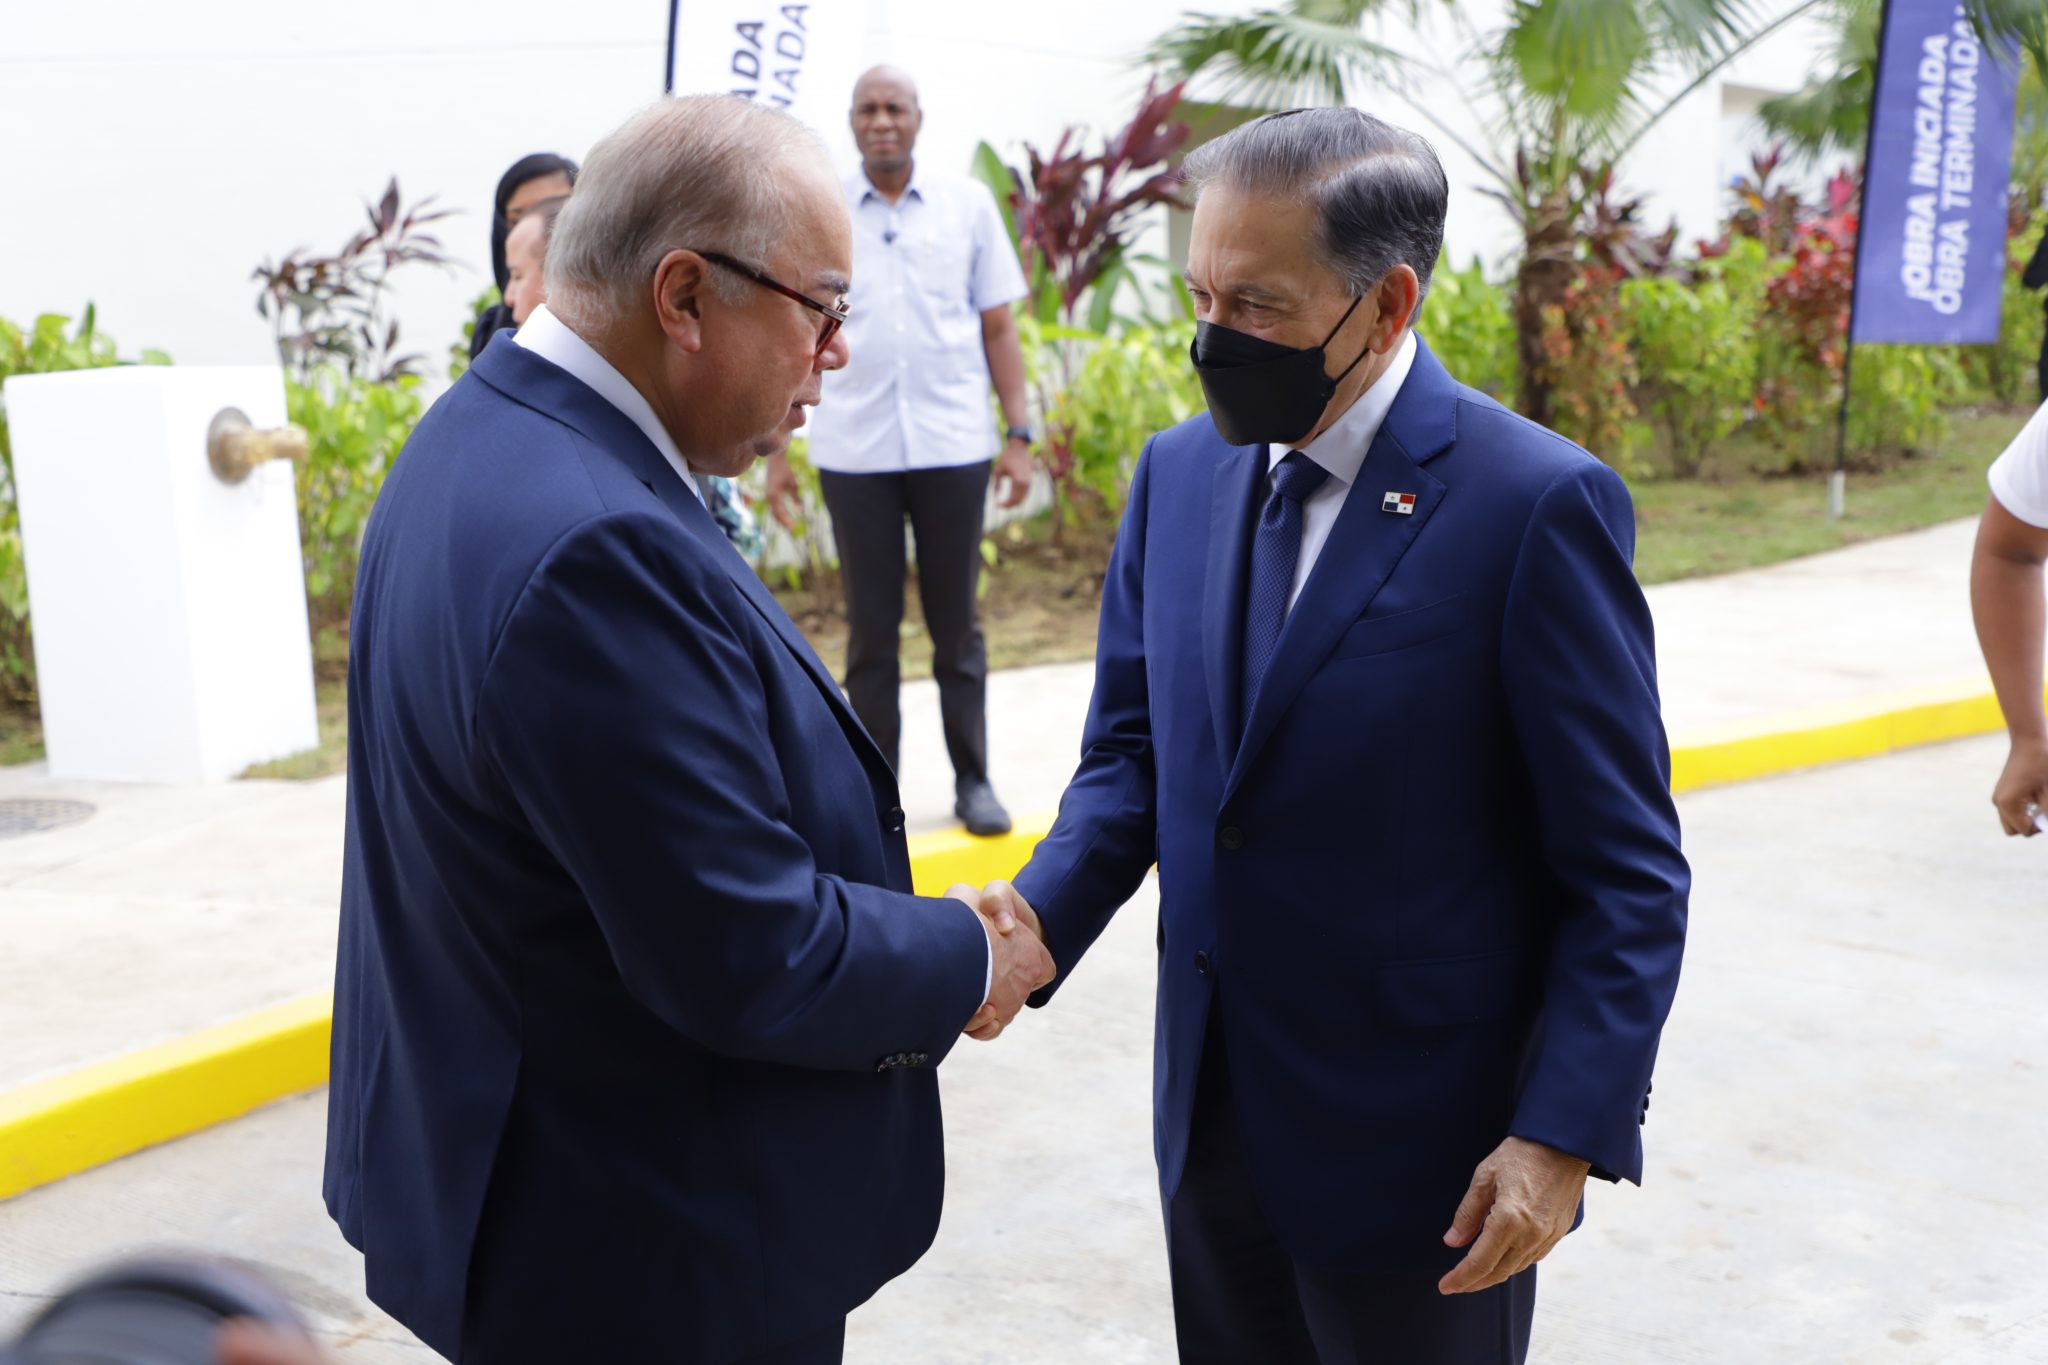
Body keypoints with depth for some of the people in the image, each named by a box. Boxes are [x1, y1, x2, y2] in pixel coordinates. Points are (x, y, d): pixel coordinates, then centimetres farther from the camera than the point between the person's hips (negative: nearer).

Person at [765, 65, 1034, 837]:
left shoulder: (968, 204, 7)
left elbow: (999, 327, 8)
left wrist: (1019, 435, 2)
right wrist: (775, 451, 4)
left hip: (952, 445, 0)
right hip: (853, 448, 0)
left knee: (957, 622, 6)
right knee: (870, 627, 5)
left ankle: (973, 780, 15)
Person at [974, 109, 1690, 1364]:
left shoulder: (1538, 504, -17)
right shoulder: (1179, 472, 2)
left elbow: (1626, 872, -14)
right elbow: (1133, 751, 7)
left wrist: (1565, 1135, -18)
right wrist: (1041, 915, -11)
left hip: (1418, 1146, -5)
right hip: (1213, 1115, 6)